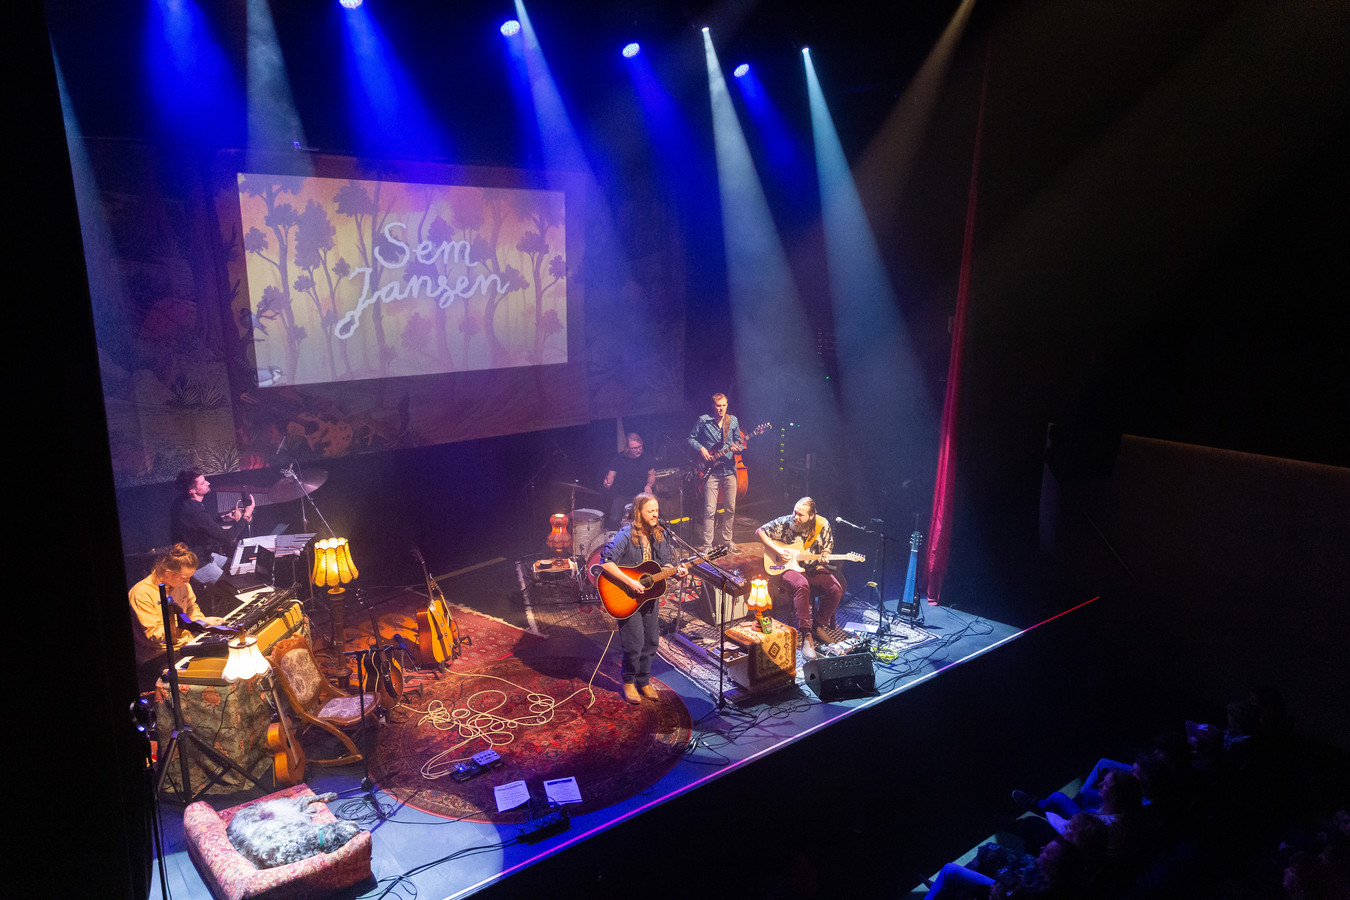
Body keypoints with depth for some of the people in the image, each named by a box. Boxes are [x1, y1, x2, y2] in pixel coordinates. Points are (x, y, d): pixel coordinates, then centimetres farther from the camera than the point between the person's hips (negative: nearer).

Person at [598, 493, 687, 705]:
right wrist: (629, 582, -29)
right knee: (634, 643, -4)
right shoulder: (626, 535, -19)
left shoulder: (660, 535, 2)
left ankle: (643, 681, 30)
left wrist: (677, 570, -10)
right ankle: (629, 682, 19)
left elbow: (666, 562, 12)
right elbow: (605, 561, -26)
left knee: (650, 642, 11)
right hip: (627, 598, -6)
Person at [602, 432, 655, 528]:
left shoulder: (645, 458, 3)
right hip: (621, 496, -2)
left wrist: (649, 485, -6)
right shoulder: (619, 459, -3)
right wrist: (608, 482, -28)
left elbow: (652, 475, 15)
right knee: (614, 519, -22)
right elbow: (611, 475, -4)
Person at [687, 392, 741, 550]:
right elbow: (691, 438, 6)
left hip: (729, 469, 3)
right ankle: (707, 545, 1)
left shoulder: (733, 421, 7)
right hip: (711, 470, -3)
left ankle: (725, 540, 25)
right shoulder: (703, 421, -3)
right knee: (710, 510, -6)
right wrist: (700, 448, -11)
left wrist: (736, 447, -9)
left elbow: (738, 441, 13)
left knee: (731, 508, 9)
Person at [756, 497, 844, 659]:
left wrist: (824, 557, -20)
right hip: (790, 567, -3)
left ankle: (818, 626, 0)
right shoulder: (785, 523, -12)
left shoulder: (822, 526, -6)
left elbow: (827, 550, 5)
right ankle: (806, 635, -34)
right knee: (801, 585, -37)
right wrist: (776, 550, -15)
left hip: (814, 567, 3)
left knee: (836, 588, -22)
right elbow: (760, 532, -5)